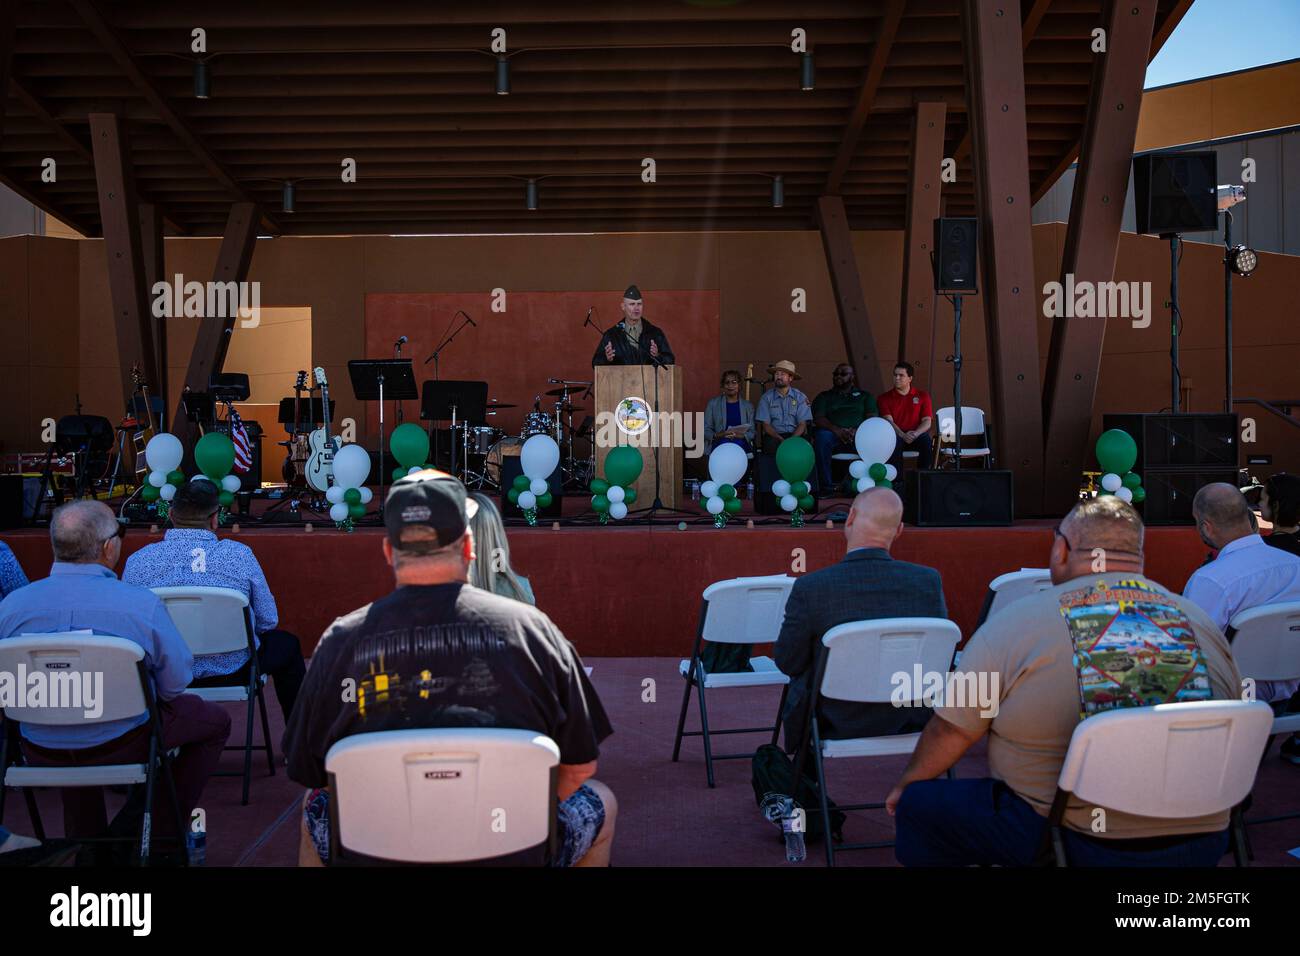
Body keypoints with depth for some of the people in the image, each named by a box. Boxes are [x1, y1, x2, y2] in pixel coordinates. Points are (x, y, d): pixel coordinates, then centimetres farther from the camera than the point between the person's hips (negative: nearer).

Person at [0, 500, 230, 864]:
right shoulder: (141, 603, -23)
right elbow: (176, 685, -14)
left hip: (41, 754, 5)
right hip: (122, 746, -4)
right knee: (215, 720, 20)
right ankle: (157, 834, 18)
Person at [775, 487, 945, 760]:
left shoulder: (810, 588, -22)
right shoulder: (929, 581, -15)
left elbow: (788, 663, -10)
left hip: (839, 726, -2)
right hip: (911, 723, 2)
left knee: (802, 680, 29)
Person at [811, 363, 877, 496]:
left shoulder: (864, 396, 23)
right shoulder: (824, 396, 23)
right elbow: (818, 418, 6)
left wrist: (858, 431, -14)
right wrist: (836, 430, -15)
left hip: (859, 436, 0)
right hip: (834, 435, 0)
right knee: (822, 436, -36)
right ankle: (826, 486, -34)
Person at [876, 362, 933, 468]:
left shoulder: (922, 396, 12)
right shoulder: (884, 398, 9)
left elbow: (927, 421, 2)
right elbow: (889, 421, -6)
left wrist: (916, 433, -21)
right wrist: (903, 435, -25)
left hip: (916, 436, 1)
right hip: (895, 436, -1)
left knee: (926, 439, -32)